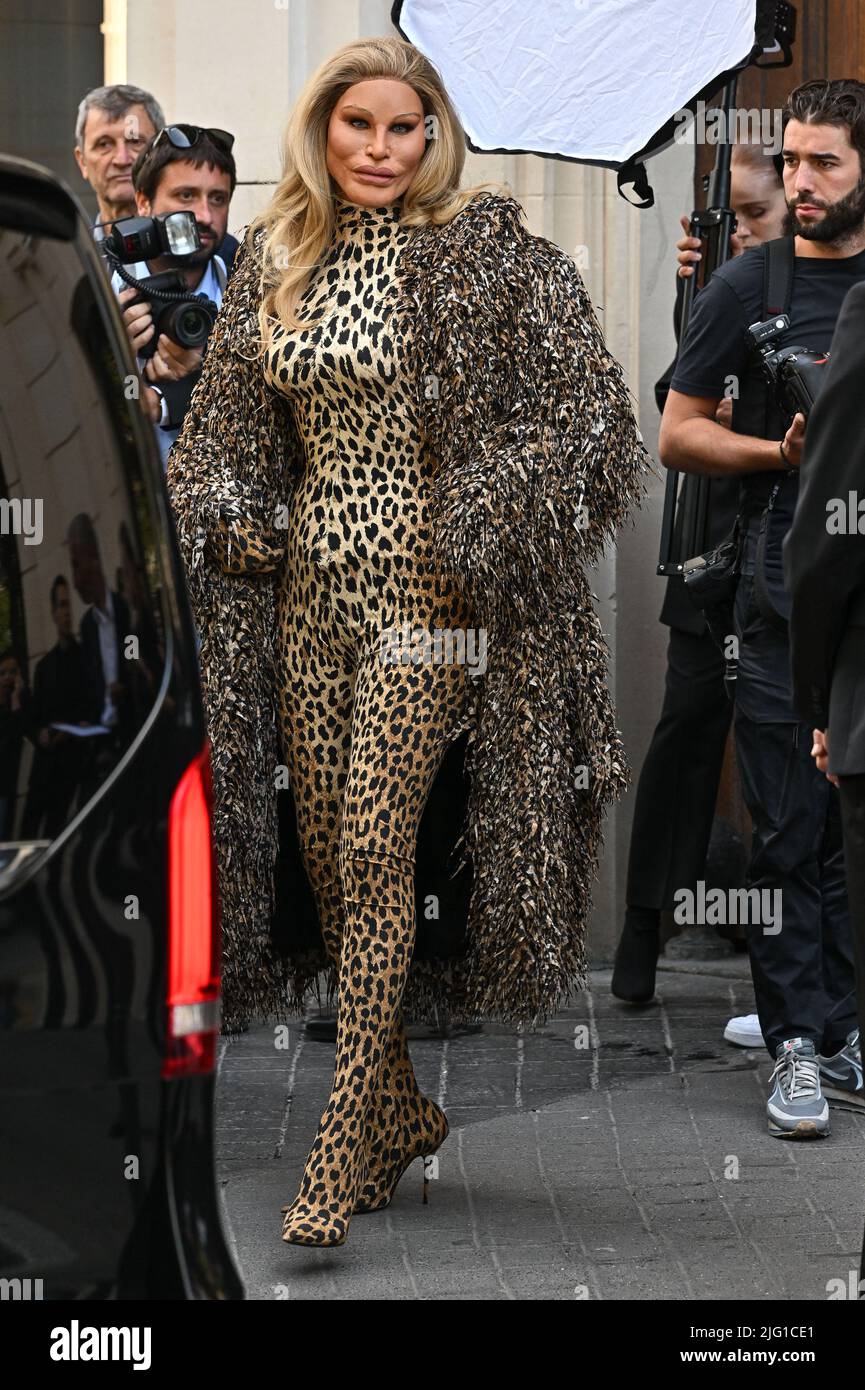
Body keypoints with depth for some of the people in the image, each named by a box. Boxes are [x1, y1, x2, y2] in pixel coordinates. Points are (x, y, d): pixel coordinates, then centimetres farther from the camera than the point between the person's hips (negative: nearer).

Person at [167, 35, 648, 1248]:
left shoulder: (483, 249, -5)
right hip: (310, 585, 6)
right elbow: (223, 420, 22)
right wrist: (227, 515, 5)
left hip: (425, 588, -6)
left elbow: (586, 396, -8)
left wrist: (486, 529, -13)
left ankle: (345, 1158, -7)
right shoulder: (275, 260, 10)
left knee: (373, 850, -12)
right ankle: (400, 1111, 25)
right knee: (326, 852, 8)